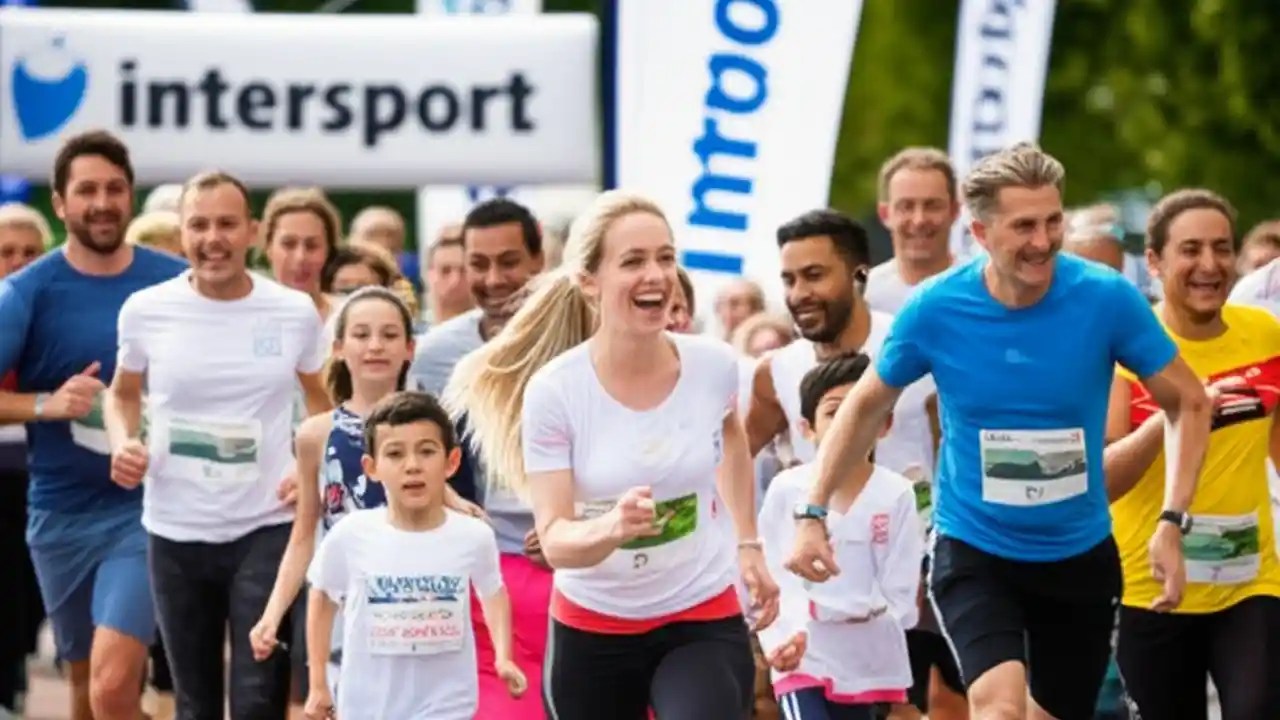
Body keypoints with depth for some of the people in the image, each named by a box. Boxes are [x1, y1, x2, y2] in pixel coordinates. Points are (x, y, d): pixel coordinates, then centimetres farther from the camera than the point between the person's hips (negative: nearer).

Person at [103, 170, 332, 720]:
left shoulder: (295, 312, -3)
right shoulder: (146, 311, -3)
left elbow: (320, 396, 14)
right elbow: (122, 392, 15)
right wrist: (123, 443, -6)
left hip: (267, 529, -1)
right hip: (175, 532, 2)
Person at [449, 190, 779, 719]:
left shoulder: (714, 366, -10)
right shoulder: (554, 391, -18)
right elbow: (554, 538, -21)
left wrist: (748, 545, 19)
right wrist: (611, 526, -42)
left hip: (704, 620, 0)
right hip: (591, 630, 0)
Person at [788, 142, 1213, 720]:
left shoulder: (1107, 298, -15)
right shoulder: (934, 310, -14)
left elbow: (1188, 402, -3)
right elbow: (866, 406, 4)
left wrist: (1171, 521, -13)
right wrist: (813, 513, 0)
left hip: (1081, 557, 2)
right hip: (972, 552, -2)